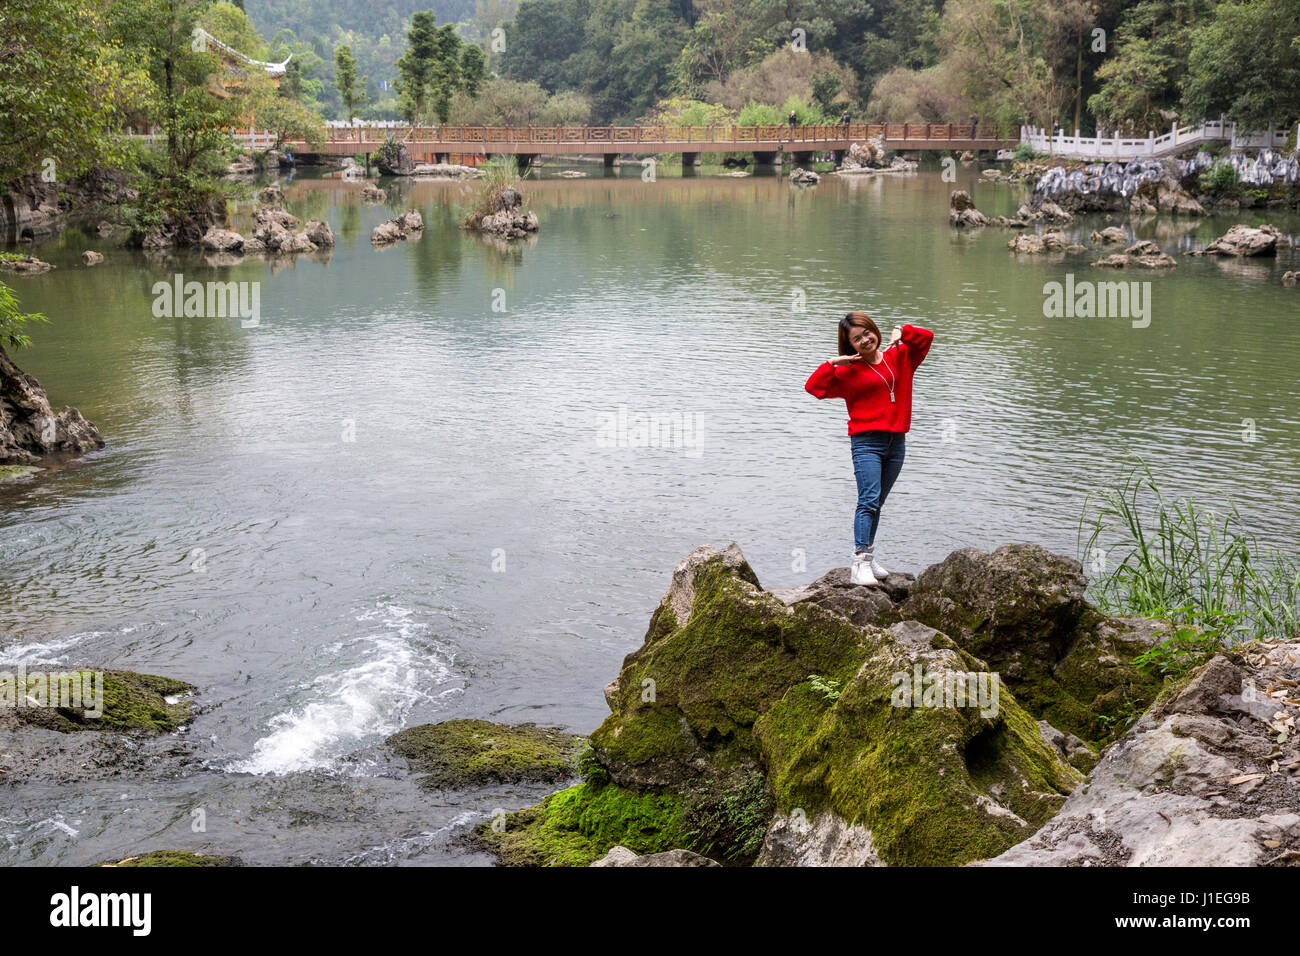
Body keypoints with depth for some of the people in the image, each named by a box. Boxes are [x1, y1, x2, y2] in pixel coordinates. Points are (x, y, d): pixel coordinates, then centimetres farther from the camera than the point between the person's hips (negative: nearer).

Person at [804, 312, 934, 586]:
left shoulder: (898, 358, 12)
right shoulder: (848, 371, 1)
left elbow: (926, 337, 15)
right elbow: (813, 387, -4)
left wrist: (902, 333, -1)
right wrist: (833, 363, -11)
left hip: (896, 442, 5)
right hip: (867, 442, -4)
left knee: (877, 502, 11)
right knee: (869, 500, -15)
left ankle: (869, 556, 18)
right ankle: (860, 564, -18)